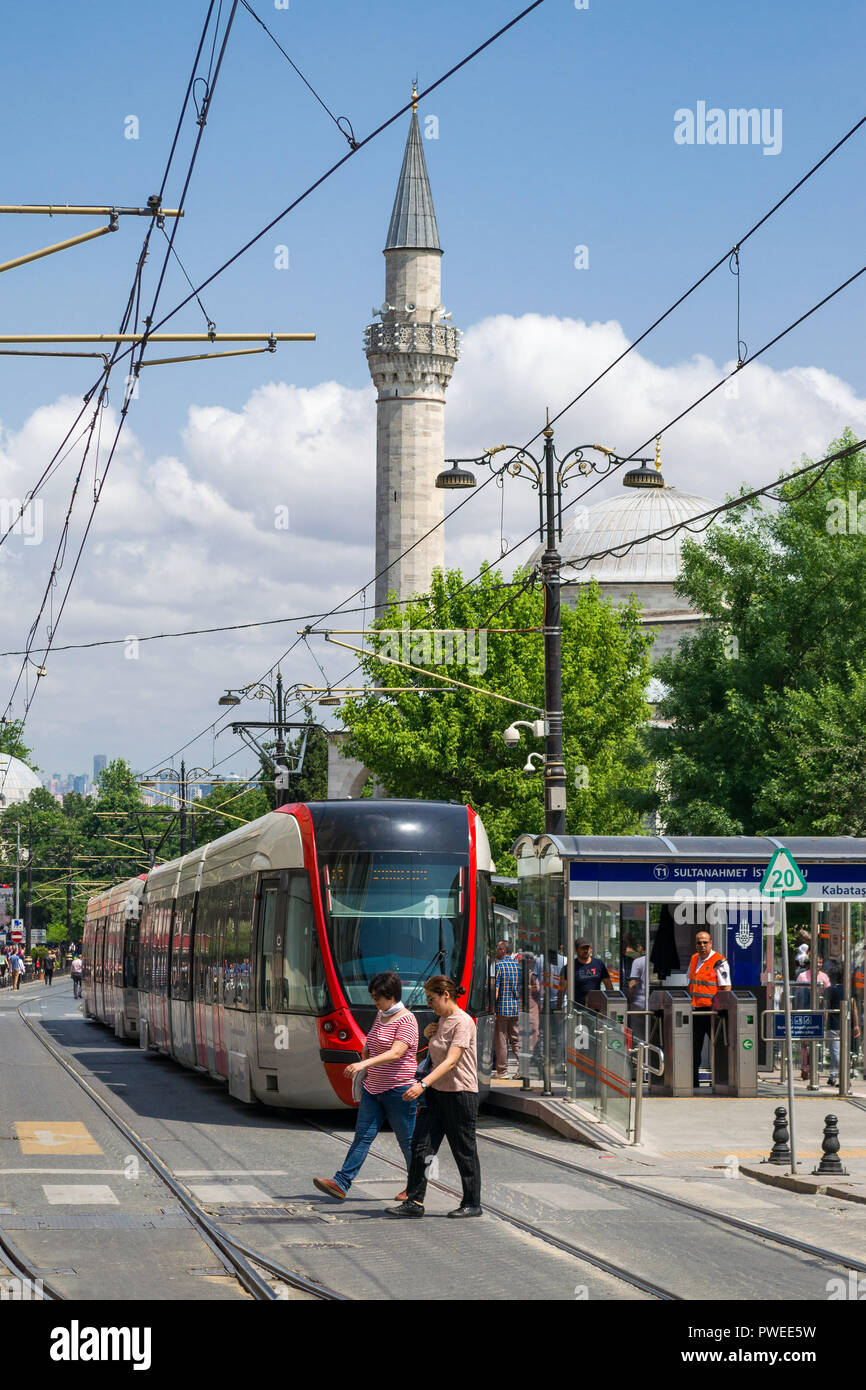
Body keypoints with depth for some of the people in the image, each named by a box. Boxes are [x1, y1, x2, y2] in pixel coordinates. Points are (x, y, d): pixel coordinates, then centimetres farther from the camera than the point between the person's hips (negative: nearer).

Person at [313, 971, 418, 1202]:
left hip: (398, 1091, -8)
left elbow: (395, 1053, -28)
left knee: (408, 1141, 4)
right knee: (363, 1135, 0)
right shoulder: (381, 1016, 12)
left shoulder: (406, 1020, -15)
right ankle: (341, 1184, -7)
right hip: (373, 1088, 8)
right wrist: (364, 1060, 12)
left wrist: (364, 1064, -37)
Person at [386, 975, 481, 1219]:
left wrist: (423, 1084, -33)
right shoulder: (440, 1020, 12)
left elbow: (451, 1061, -25)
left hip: (460, 1093, -8)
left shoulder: (463, 1022, -15)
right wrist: (428, 1034, 7)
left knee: (464, 1151, 2)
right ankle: (414, 1202, 2)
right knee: (421, 1146, 1)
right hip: (436, 1091, 8)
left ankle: (472, 1204, 13)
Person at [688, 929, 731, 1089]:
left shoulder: (719, 962, -8)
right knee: (694, 1047, 7)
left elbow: (726, 988, -11)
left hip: (711, 1010, -7)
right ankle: (693, 1081, 12)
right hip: (695, 1010, 7)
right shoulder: (694, 959, 15)